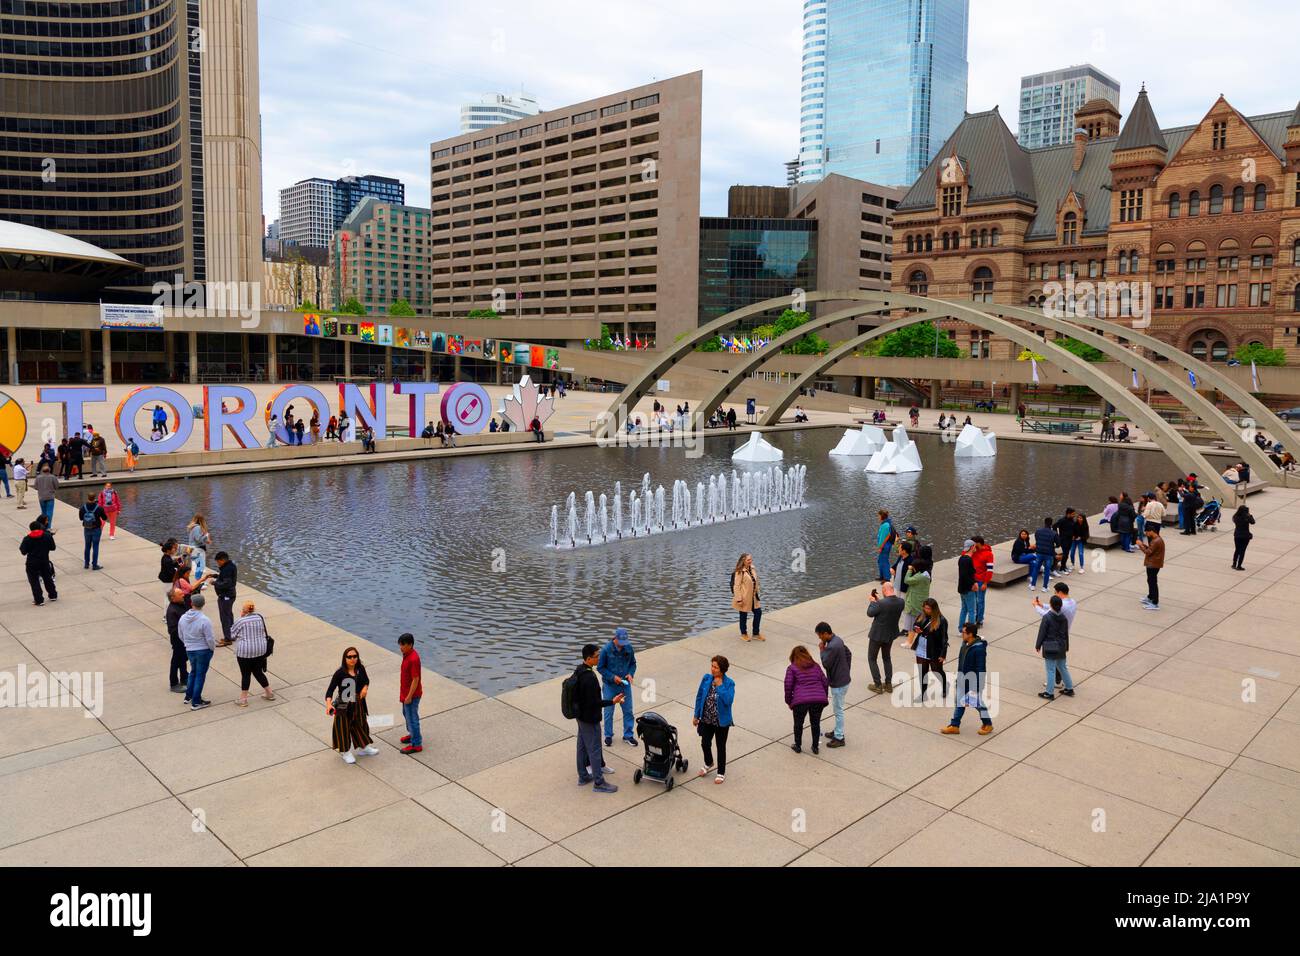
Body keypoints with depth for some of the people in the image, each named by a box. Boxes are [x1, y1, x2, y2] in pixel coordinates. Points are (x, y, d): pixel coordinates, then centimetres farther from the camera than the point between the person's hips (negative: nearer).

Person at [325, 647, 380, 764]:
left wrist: (365, 688, -10)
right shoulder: (340, 673, -22)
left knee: (360, 725, 21)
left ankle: (363, 747, 43)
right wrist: (329, 704, -38)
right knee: (344, 728, 8)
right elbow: (330, 690, -23)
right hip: (343, 706, -5)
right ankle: (346, 753, 30)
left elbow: (366, 680, 12)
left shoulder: (360, 669, -7)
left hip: (358, 704, 5)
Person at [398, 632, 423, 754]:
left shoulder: (413, 659, -28)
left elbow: (416, 679, -26)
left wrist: (409, 696, -22)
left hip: (412, 694, -10)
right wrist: (404, 694, 20)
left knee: (412, 718, 1)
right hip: (406, 692, 10)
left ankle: (416, 744, 12)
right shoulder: (407, 655, 2)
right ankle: (412, 734, 45)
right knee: (406, 713, 26)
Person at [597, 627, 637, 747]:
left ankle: (628, 735, 27)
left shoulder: (629, 648, -9)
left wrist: (630, 673, -13)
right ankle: (608, 736, 30)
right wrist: (613, 677, -19)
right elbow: (600, 667, -10)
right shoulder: (606, 649, -19)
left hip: (625, 685, 3)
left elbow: (633, 663, 5)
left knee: (628, 711, 11)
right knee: (609, 712, 11)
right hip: (610, 685, -3)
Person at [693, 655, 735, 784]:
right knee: (705, 743, 18)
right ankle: (708, 764, 48)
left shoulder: (729, 683, -19)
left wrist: (719, 686, -30)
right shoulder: (706, 678, -8)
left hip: (721, 722, -4)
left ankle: (721, 773, 32)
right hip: (706, 720, 4)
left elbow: (728, 701, -32)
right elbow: (699, 697, 2)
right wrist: (696, 715, 5)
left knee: (721, 747, 12)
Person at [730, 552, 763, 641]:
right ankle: (743, 634, 29)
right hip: (744, 599, -8)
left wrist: (756, 594, 15)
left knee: (758, 612, 11)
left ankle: (756, 634, 26)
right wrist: (739, 599, -21)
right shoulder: (739, 572, -19)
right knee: (744, 616, 8)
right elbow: (736, 586, -19)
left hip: (753, 597, 8)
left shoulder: (752, 569, 5)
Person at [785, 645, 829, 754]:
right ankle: (815, 747, 30)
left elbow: (788, 686, 1)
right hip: (819, 699, 3)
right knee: (815, 723, 22)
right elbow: (825, 683, 16)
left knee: (798, 724, 19)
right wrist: (824, 698, 28)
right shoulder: (816, 666, 20)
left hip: (800, 701, -3)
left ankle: (798, 746, 30)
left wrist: (789, 702, 12)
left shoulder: (792, 668, 9)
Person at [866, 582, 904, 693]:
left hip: (877, 635, -6)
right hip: (891, 635, 6)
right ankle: (888, 684, 29)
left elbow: (870, 613, -15)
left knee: (871, 659, 14)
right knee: (887, 657, 26)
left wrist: (873, 601, -1)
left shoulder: (881, 603, -30)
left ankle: (878, 685, 15)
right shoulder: (901, 602, -12)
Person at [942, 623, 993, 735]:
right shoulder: (965, 644, -1)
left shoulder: (979, 649, -27)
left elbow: (981, 669, -24)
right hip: (963, 681, 8)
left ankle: (987, 725, 33)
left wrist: (978, 687, -22)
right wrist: (959, 677, 19)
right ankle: (954, 726, 21)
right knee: (959, 702, 12)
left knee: (978, 703, 11)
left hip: (974, 682, -8)